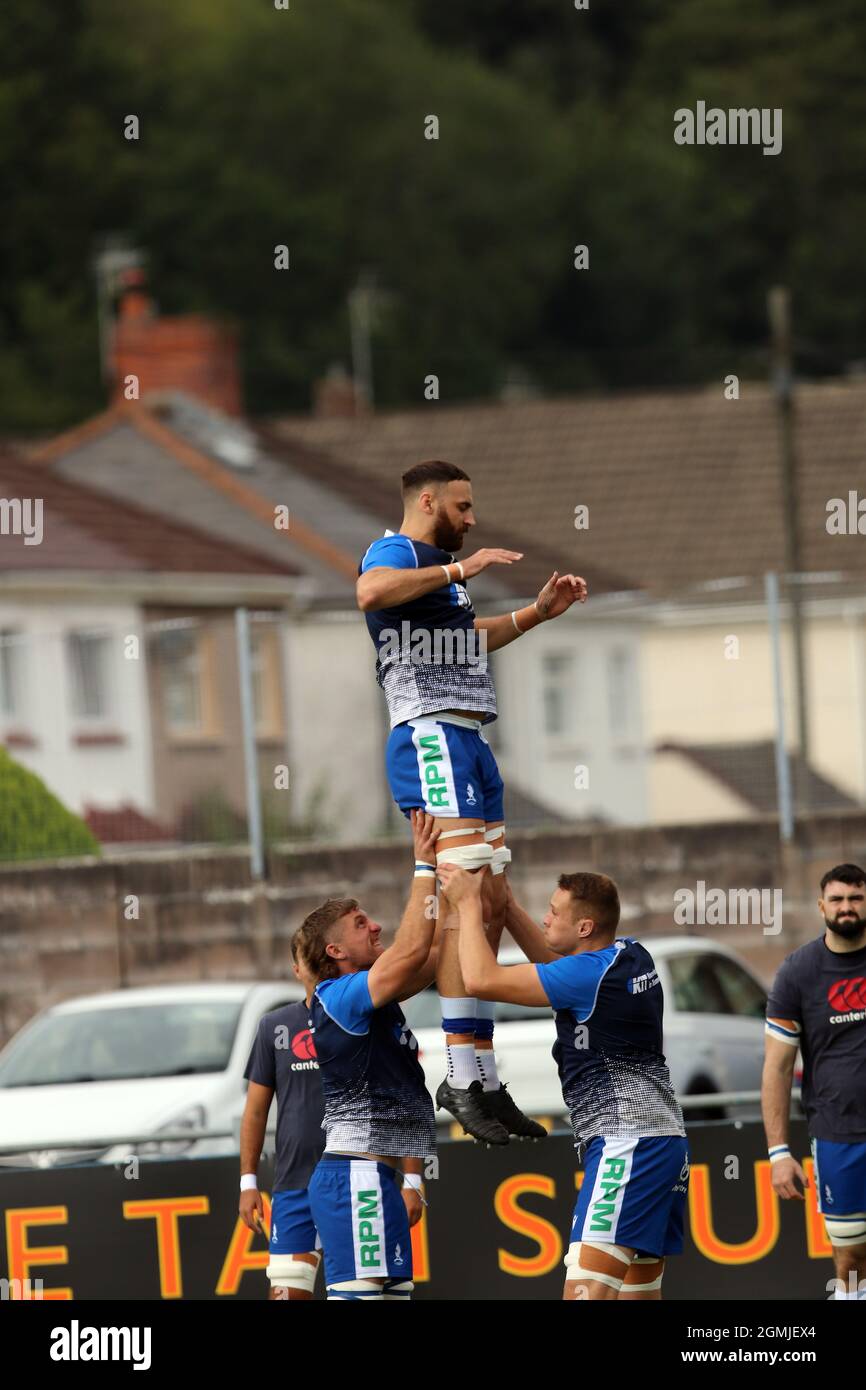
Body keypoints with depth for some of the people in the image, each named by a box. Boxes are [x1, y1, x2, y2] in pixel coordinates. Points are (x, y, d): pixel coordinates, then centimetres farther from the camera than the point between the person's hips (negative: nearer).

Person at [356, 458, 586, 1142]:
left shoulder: (441, 569, 26)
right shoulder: (396, 551, -5)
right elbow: (372, 593, -31)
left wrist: (539, 612, 39)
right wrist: (460, 569, -27)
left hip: (468, 742, 11)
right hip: (431, 738, -11)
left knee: (492, 907, 9)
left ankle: (486, 1079, 13)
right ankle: (462, 1078, -23)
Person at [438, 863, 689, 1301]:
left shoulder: (591, 973, -14)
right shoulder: (632, 956, 12)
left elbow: (481, 979, -13)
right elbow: (556, 964, 32)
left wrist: (468, 903, -1)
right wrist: (507, 908, 27)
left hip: (627, 1145, -10)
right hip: (663, 1140, 10)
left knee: (585, 1289, -20)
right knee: (639, 1292, 10)